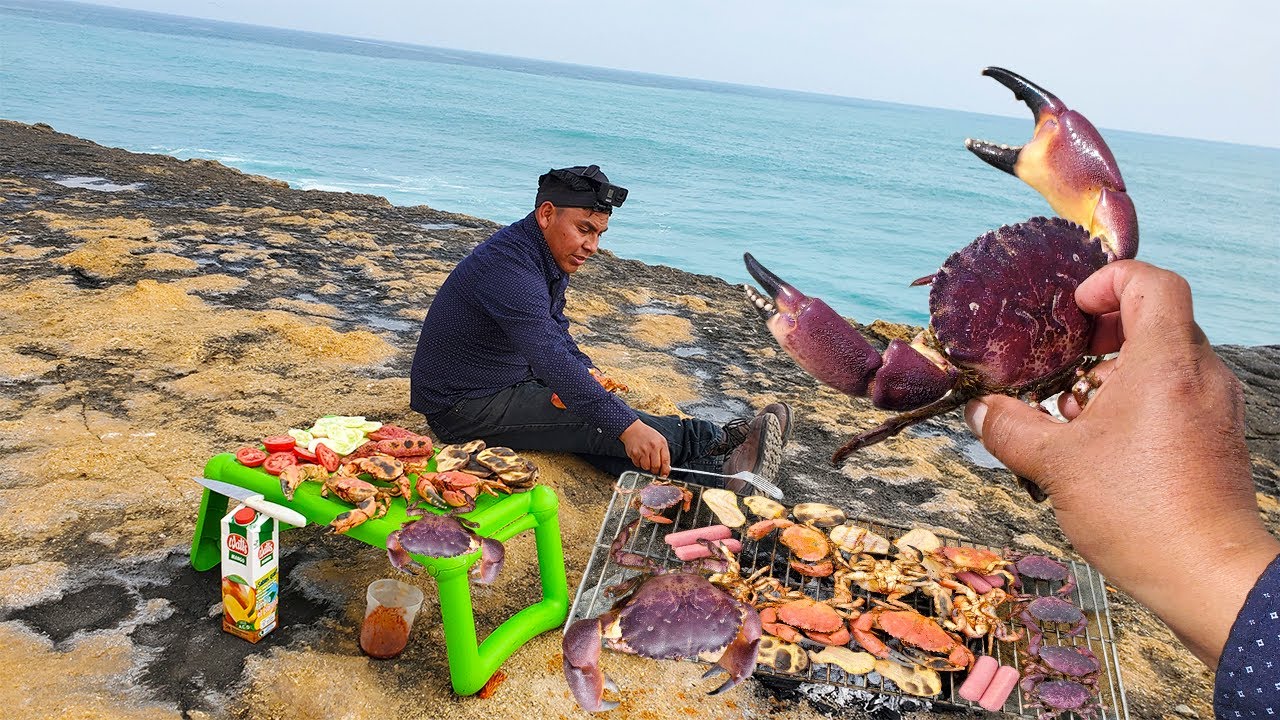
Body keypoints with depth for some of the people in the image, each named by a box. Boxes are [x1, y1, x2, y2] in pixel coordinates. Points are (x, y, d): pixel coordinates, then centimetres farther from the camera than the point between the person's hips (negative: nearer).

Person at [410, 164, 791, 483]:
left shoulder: (549, 257, 5)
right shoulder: (509, 266, -28)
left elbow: (555, 331, 19)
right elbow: (552, 358, -41)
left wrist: (586, 372, -2)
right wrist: (627, 426, -48)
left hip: (510, 382, 9)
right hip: (464, 408, -9)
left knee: (598, 413, -13)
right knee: (593, 424, -23)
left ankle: (718, 470, -26)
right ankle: (717, 439, -20)